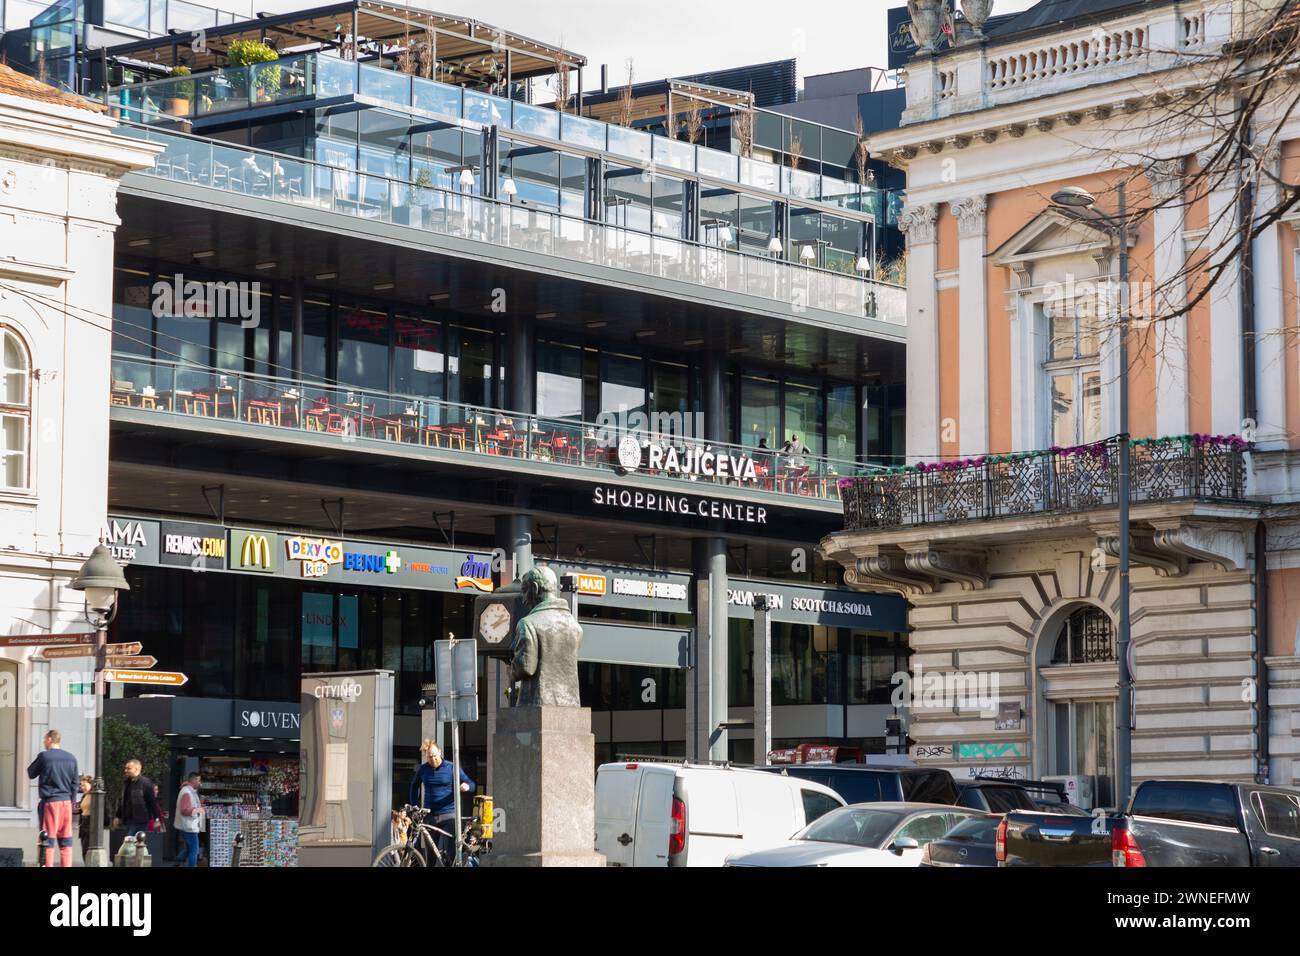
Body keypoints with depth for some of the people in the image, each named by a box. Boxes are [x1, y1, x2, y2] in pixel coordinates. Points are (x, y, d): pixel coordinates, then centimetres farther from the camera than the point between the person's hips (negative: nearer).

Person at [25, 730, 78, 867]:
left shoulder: (44, 756, -6)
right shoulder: (71, 758, 7)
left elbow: (31, 774, 7)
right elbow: (75, 784, 10)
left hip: (50, 801, -4)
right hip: (66, 802, 4)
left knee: (48, 839, -2)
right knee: (66, 840, 6)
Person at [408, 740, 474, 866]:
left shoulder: (451, 768, -3)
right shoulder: (422, 769, 6)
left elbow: (471, 784, 0)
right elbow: (415, 786, 24)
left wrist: (467, 786, -24)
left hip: (448, 814, -3)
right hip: (429, 816, 3)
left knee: (450, 853, -12)